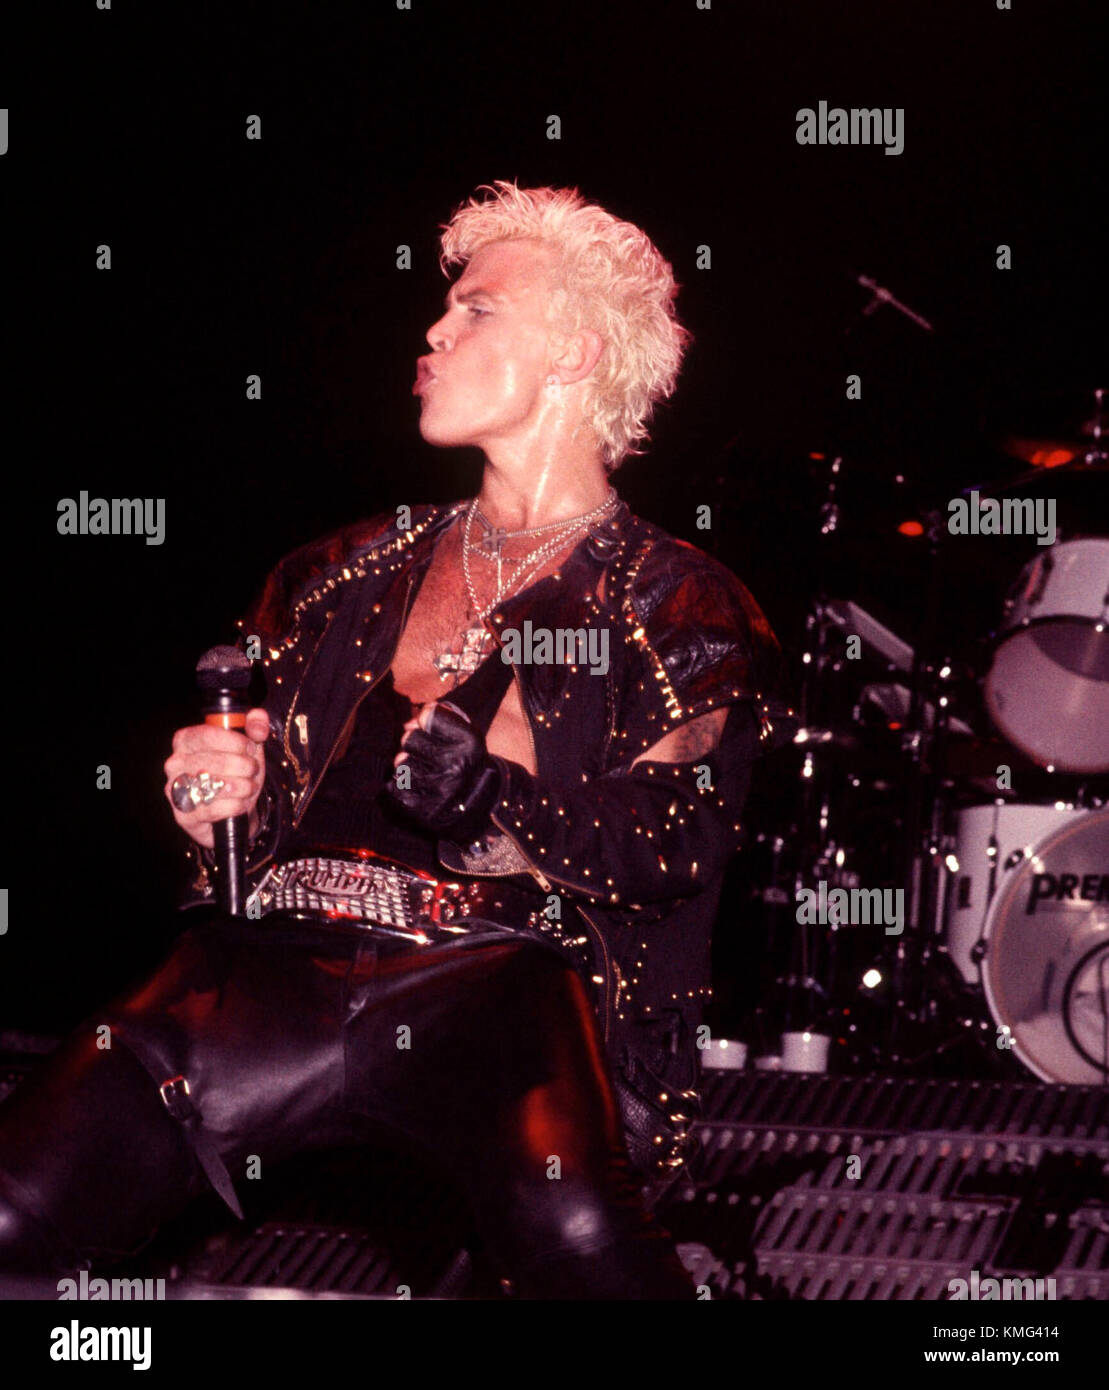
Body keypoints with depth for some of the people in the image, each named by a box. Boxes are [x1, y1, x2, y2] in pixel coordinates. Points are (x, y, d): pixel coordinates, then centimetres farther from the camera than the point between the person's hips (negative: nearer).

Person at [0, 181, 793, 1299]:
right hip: (283, 956, 4)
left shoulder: (675, 605, 13)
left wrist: (483, 782, -14)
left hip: (507, 967, -4)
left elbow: (662, 853, 0)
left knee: (569, 1227, -39)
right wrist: (214, 799, 8)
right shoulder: (356, 572, 26)